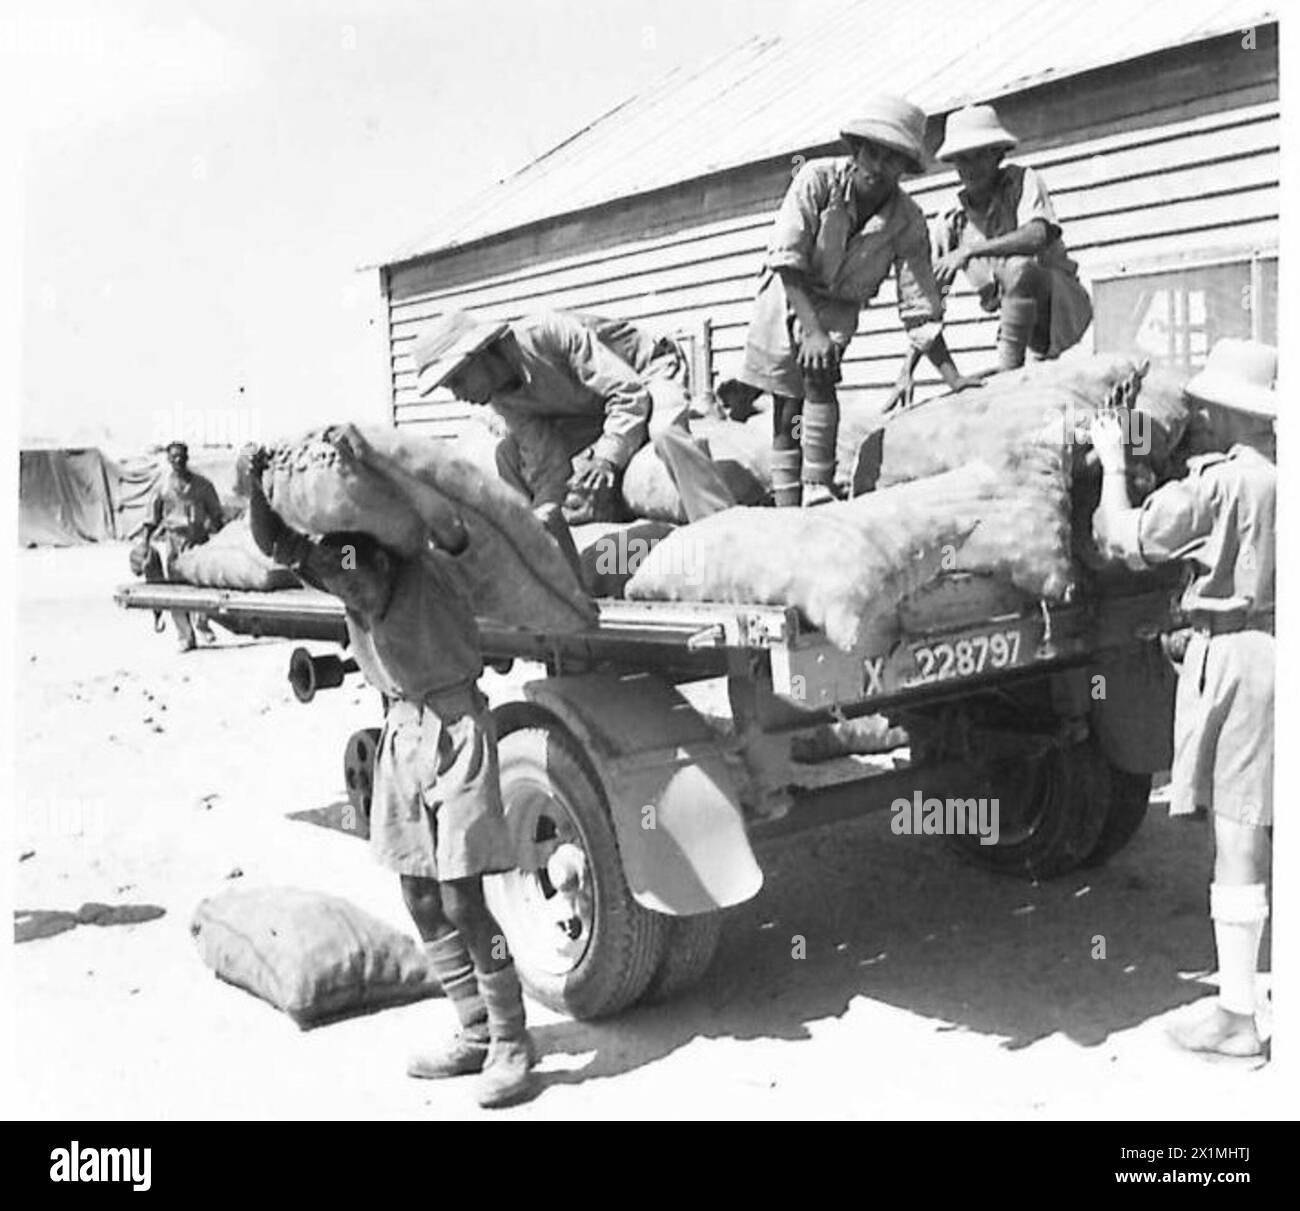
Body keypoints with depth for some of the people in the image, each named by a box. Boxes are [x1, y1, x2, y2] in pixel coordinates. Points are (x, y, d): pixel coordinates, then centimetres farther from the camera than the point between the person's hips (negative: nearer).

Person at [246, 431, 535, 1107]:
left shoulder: (425, 570, -18)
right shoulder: (342, 577, 0)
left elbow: (450, 529, -39)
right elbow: (272, 544, -2)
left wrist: (373, 462, -38)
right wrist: (259, 485, -19)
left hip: (457, 730, -7)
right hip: (400, 731, 7)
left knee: (462, 901, -8)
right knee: (422, 904, 10)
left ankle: (511, 1044, 7)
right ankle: (475, 1035, 23)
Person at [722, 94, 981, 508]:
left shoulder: (908, 222, -16)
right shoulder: (819, 179, -21)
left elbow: (920, 311, -12)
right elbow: (787, 260, -25)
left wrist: (954, 379, -17)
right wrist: (811, 329, -36)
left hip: (839, 306, 1)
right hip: (788, 291, -1)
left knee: (819, 376, -27)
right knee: (786, 407, -3)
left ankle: (817, 490, -20)